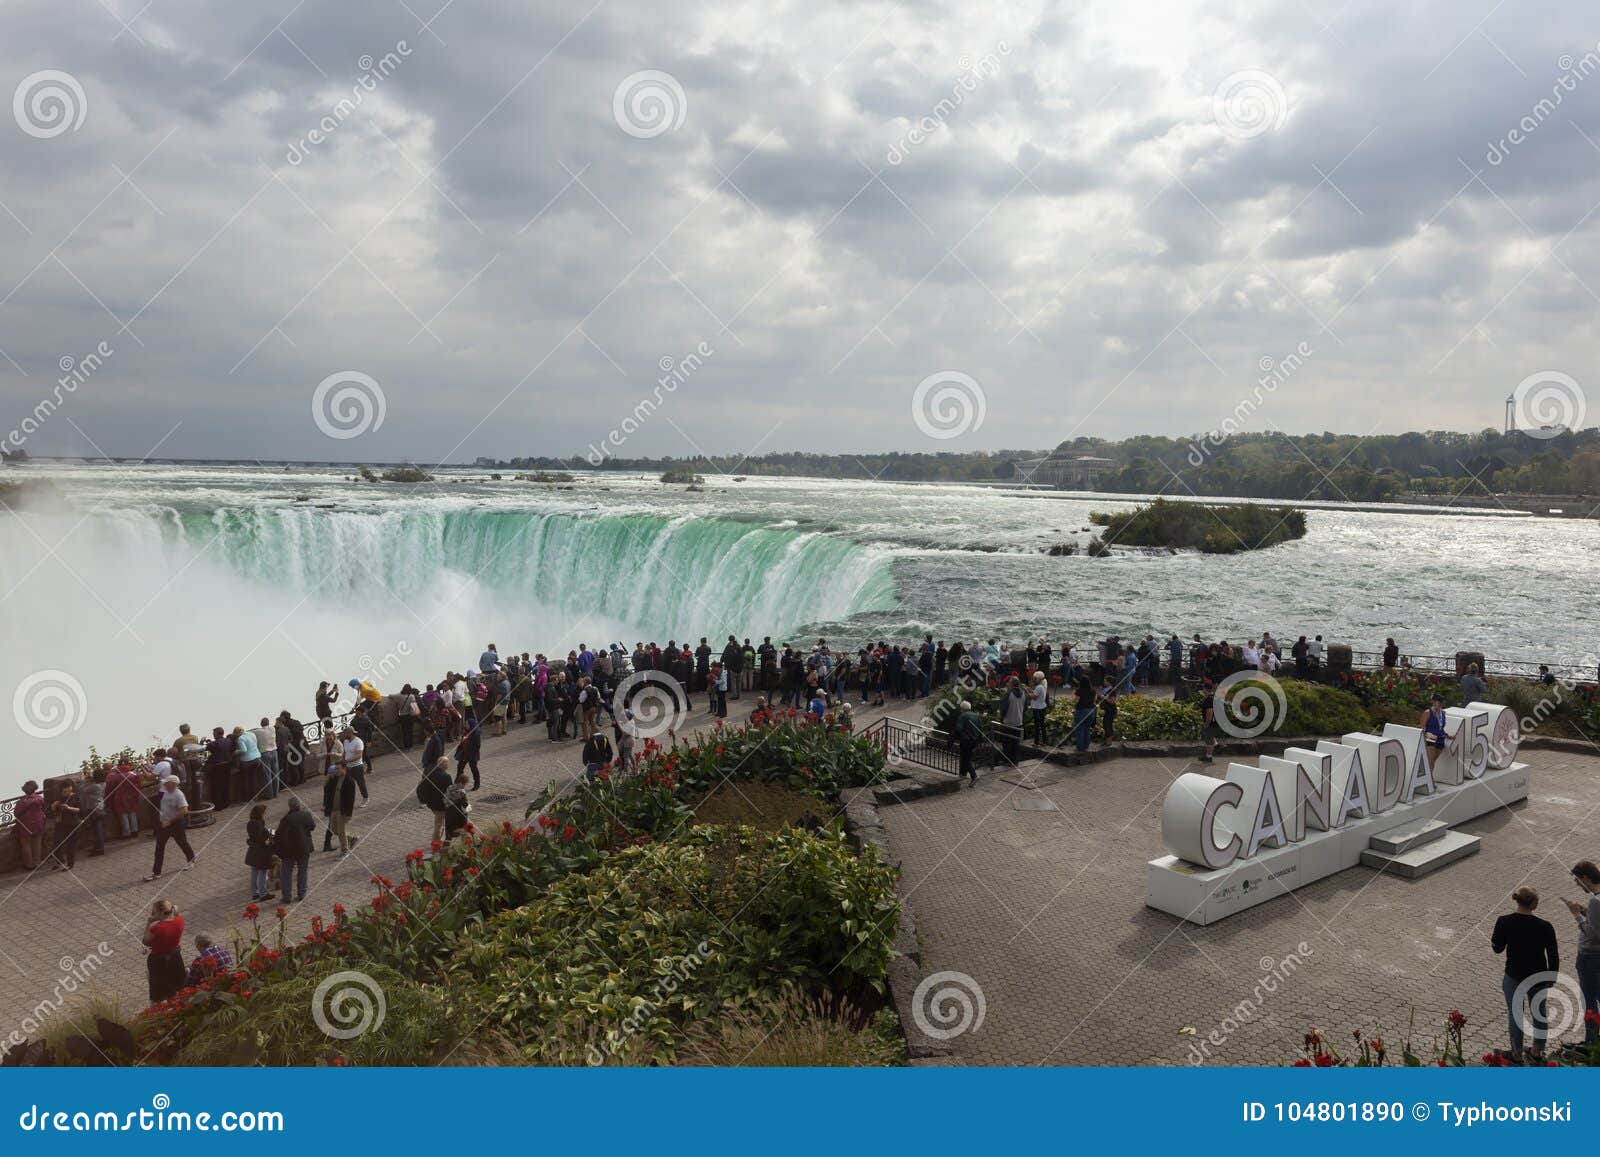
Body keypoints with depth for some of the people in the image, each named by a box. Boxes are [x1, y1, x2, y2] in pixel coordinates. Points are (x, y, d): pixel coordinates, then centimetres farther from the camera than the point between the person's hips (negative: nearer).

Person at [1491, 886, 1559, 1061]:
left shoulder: (1504, 922, -17)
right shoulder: (1545, 927, -17)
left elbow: (1498, 948, -5)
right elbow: (1553, 956, -7)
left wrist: (1492, 941, 16)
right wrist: (1551, 979, 7)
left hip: (1514, 976, -1)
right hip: (1538, 977, 1)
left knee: (1514, 1014, 14)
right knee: (1539, 1012, 21)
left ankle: (1517, 1052, 20)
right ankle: (1537, 1049, 32)